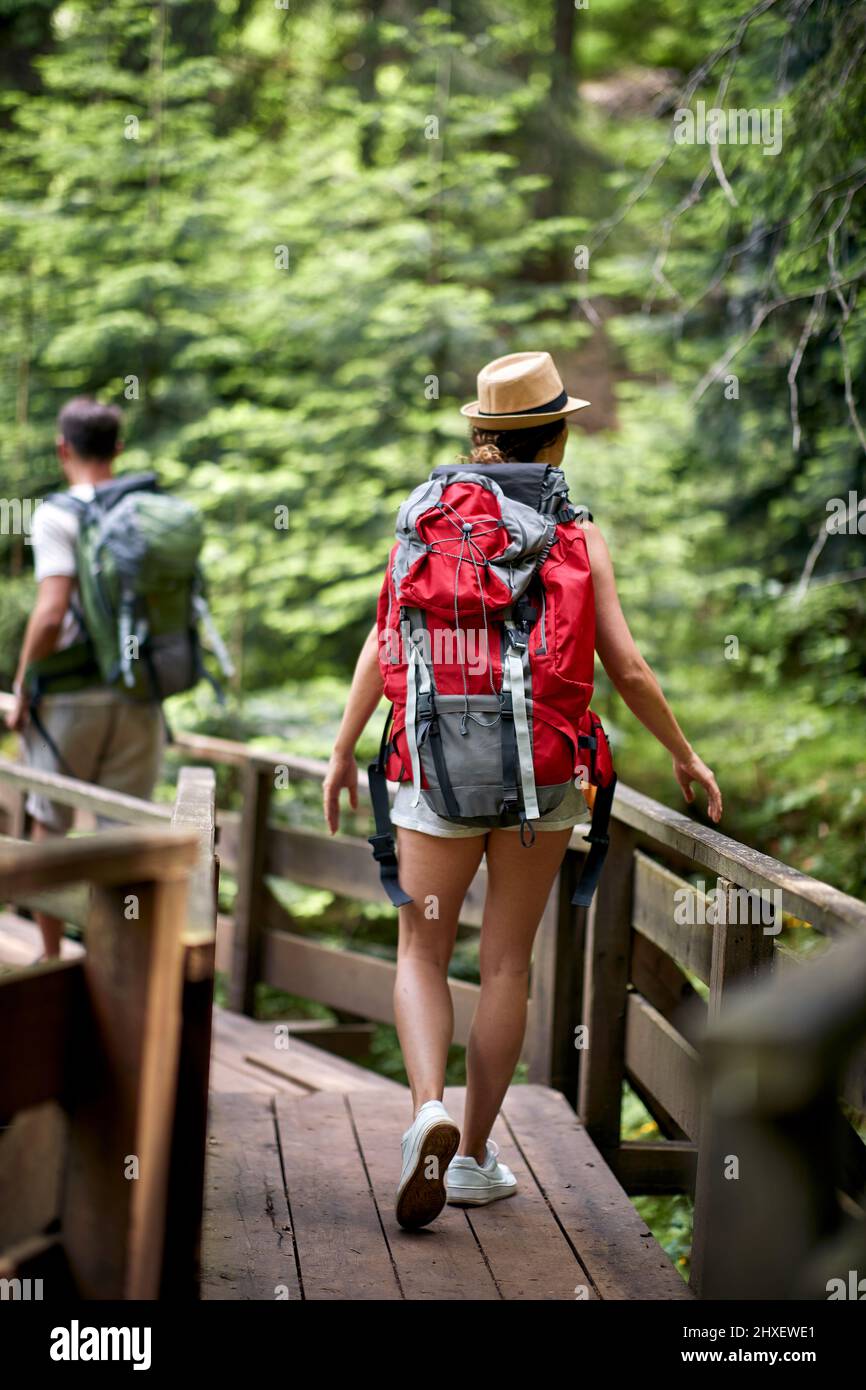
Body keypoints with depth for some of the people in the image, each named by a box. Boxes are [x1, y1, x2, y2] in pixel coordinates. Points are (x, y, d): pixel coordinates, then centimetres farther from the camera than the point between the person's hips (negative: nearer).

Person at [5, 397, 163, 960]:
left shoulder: (57, 516, -10)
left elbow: (50, 614, -20)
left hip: (72, 696, -3)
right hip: (140, 697, 3)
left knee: (50, 828, 14)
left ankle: (52, 961, 23)